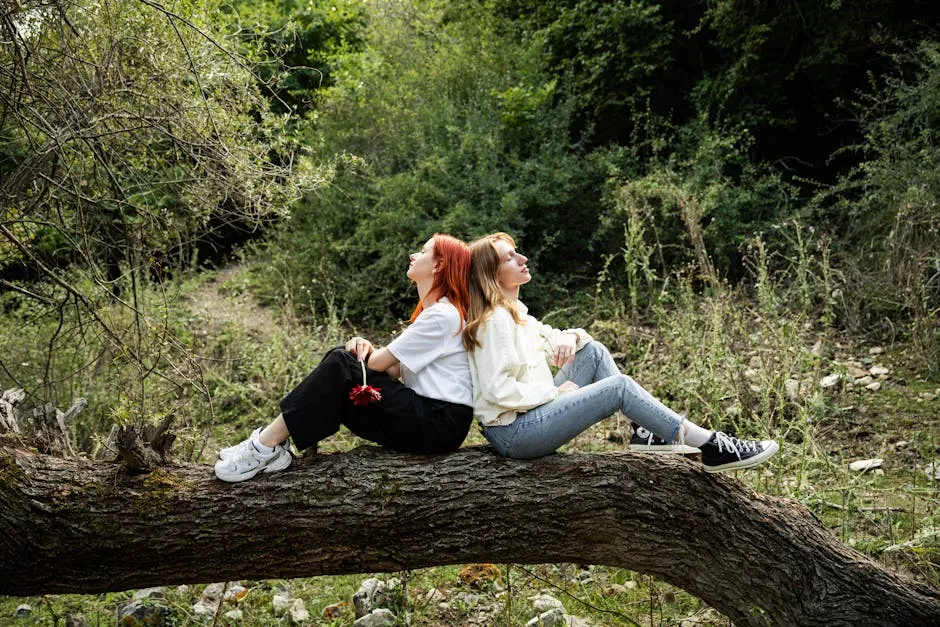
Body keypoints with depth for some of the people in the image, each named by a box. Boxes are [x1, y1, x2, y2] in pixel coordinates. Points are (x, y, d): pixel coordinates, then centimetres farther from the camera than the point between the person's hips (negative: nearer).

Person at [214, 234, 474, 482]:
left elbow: (379, 362, -12)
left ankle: (266, 447, -14)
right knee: (340, 359, -1)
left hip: (440, 424, -9)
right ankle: (269, 441, -6)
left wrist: (365, 353, 9)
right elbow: (394, 369, 12)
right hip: (424, 412, 9)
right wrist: (367, 349, -6)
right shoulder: (430, 312, 19)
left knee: (339, 367, -18)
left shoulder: (443, 315, -14)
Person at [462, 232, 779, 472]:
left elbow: (551, 338, 20)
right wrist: (555, 391, -14)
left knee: (593, 351, 7)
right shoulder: (496, 320, -16)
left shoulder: (513, 312, 14)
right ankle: (711, 448, -9)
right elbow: (498, 390, -24)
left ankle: (647, 431, 4)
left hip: (530, 416, 10)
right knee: (620, 386, -14)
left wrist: (570, 337, -5)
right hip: (513, 433, -10)